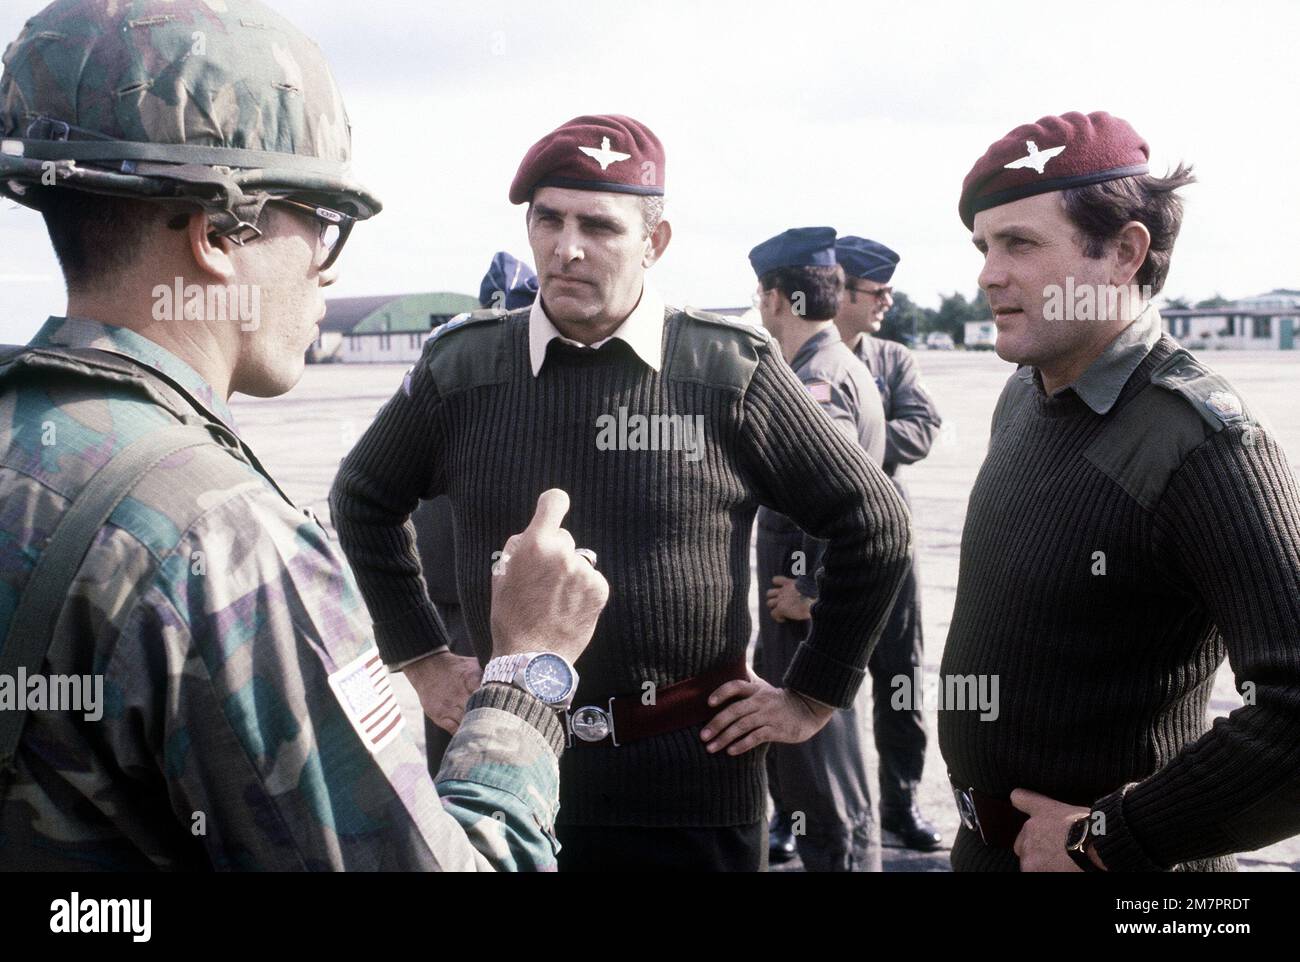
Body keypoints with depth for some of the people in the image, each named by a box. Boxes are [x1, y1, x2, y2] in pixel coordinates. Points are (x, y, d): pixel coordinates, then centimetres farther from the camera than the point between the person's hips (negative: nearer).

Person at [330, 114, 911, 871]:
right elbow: (363, 502, 14)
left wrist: (814, 696, 2)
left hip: (696, 785, -1)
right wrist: (420, 659, 10)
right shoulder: (462, 367, -1)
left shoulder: (733, 371, -7)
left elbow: (874, 526, 1)